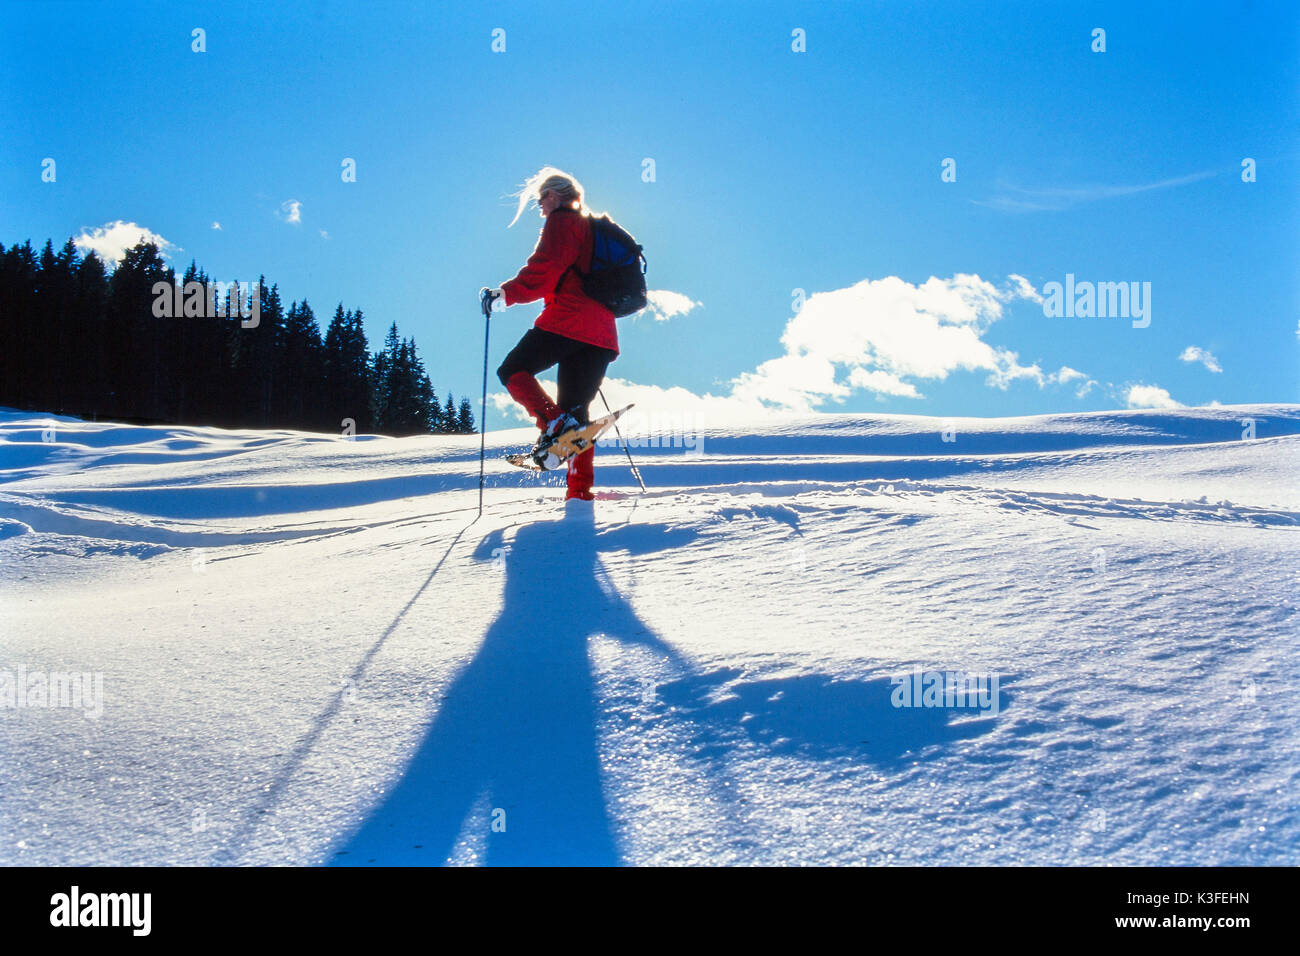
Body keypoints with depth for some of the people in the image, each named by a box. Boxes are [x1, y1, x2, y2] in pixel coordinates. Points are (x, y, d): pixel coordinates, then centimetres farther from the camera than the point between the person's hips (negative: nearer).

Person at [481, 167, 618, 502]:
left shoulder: (561, 223, 1)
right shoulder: (596, 230, 28)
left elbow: (544, 269, -13)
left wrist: (505, 294, -8)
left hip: (567, 322, -8)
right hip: (602, 333, 8)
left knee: (513, 370, 5)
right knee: (575, 410, 8)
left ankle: (553, 424, -19)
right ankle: (581, 490, -4)